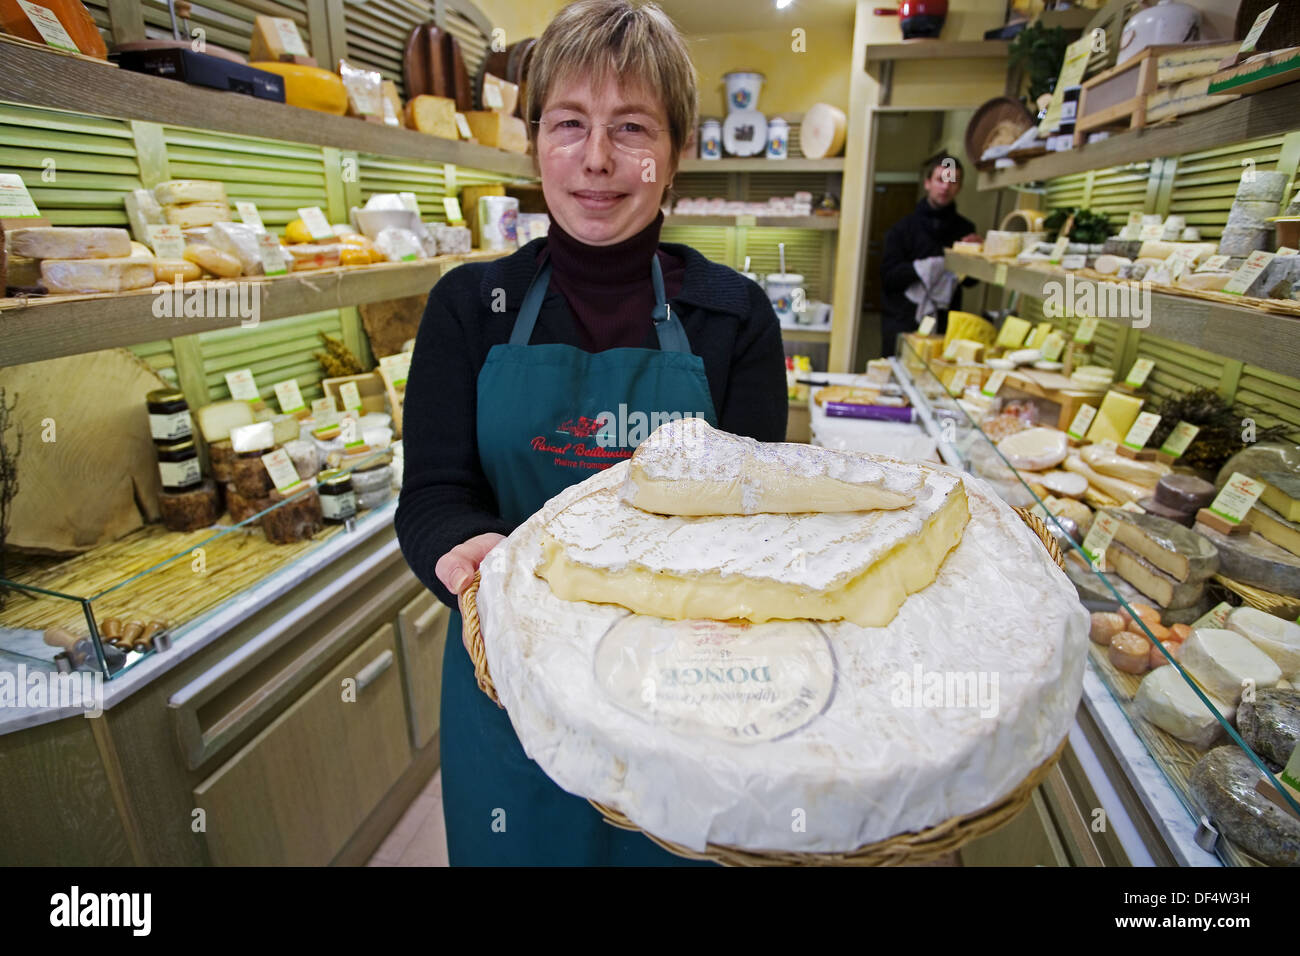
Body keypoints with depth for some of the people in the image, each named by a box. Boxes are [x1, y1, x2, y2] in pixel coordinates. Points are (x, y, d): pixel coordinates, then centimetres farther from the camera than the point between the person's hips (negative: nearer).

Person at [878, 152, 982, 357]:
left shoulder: (965, 228, 9)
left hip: (944, 322, 2)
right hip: (902, 320, -2)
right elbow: (887, 277, -7)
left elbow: (971, 281, 10)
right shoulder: (903, 227, 2)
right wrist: (921, 268, -20)